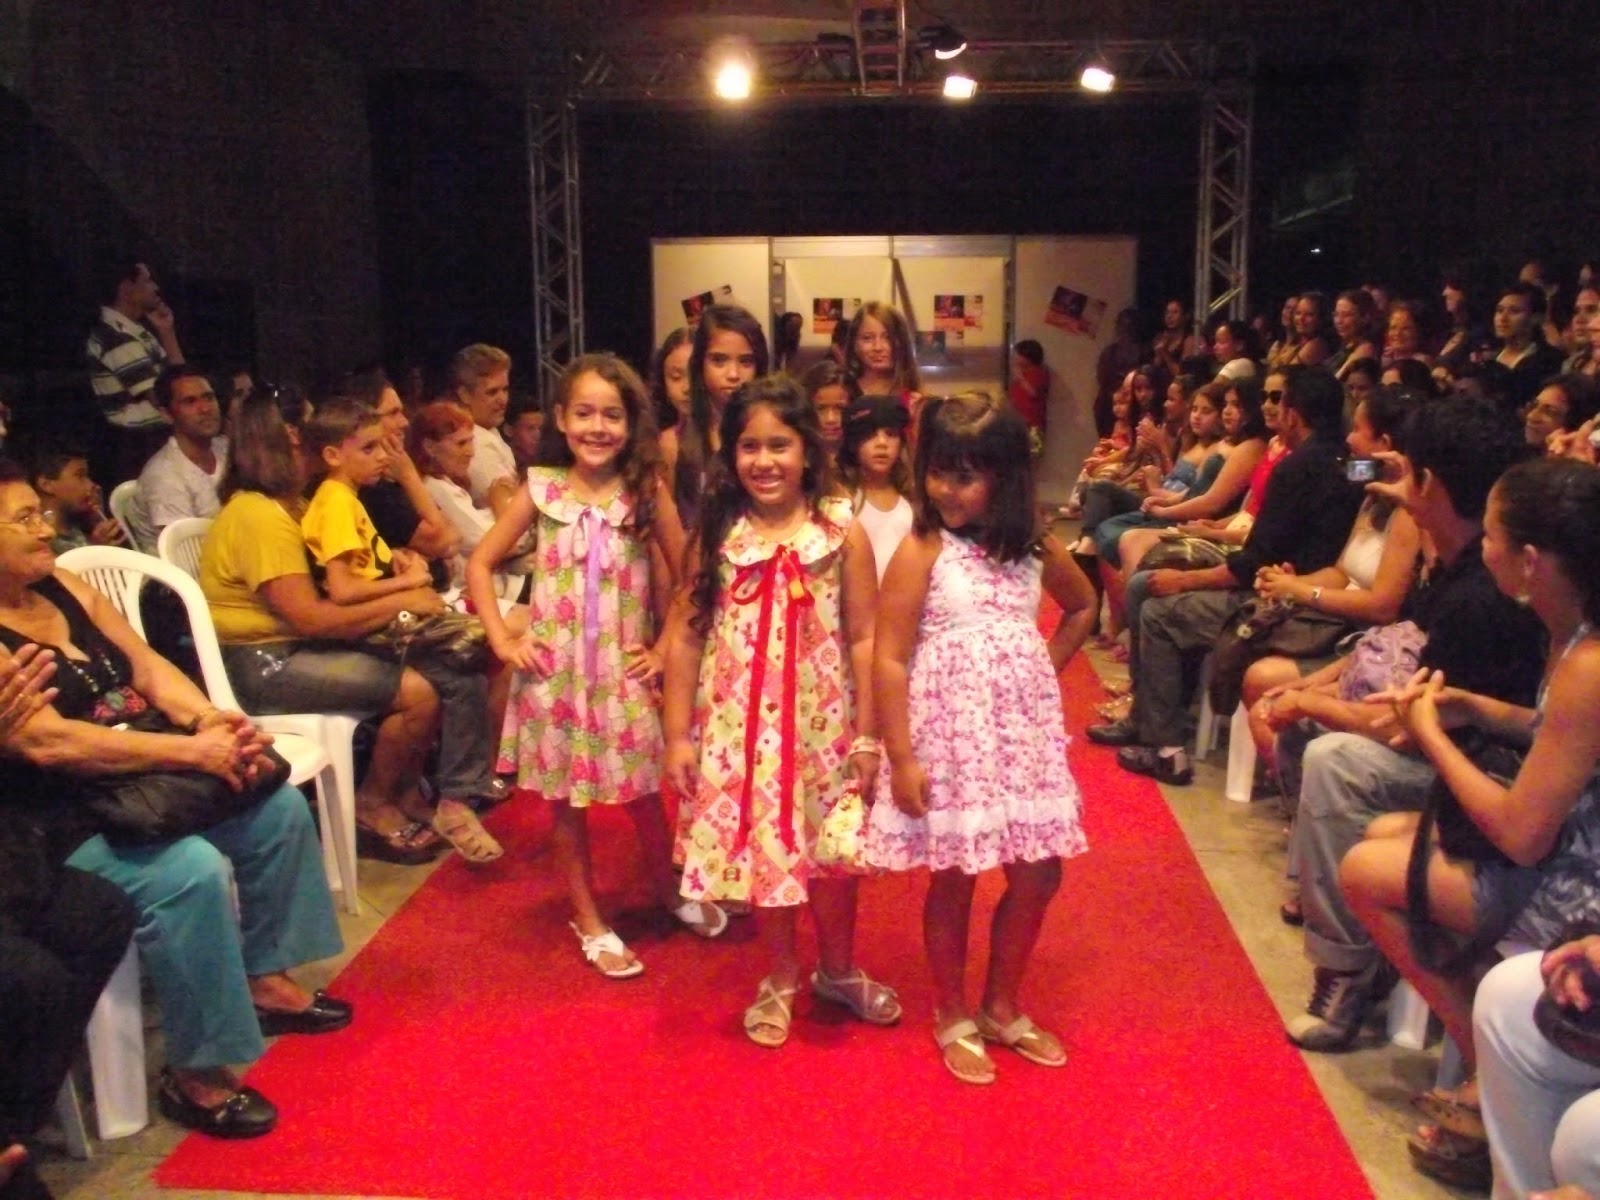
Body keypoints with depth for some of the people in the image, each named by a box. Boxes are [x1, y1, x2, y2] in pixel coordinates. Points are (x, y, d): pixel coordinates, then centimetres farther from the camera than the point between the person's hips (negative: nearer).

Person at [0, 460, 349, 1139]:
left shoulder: (63, 586, 8)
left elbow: (148, 667, 8)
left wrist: (209, 719, -12)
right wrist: (191, 751, -27)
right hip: (63, 828, -9)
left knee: (277, 808, 3)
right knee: (193, 870, -29)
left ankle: (265, 979, 18)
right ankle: (195, 1076, -15)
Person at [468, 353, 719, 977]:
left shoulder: (646, 491, -6)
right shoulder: (542, 490, -3)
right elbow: (480, 563, 3)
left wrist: (667, 646, -6)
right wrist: (501, 638, -4)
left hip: (625, 668, -1)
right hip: (556, 668, 1)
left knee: (643, 792, 10)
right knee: (567, 800, 11)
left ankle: (669, 890, 37)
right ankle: (588, 919, 28)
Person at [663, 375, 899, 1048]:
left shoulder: (842, 532, -6)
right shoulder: (716, 534, -3)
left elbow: (864, 639, -4)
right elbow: (686, 638, -1)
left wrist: (868, 736, -5)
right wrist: (677, 734, -4)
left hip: (822, 724, 0)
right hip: (740, 725, 1)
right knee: (761, 847, 11)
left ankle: (838, 971, 37)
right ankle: (781, 979, 34)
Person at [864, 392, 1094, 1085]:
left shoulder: (1034, 549, 3)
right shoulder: (922, 551, -12)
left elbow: (1082, 608, 23)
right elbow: (888, 659, -14)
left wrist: (1043, 670, 9)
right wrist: (900, 758, -17)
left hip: (1024, 730, 5)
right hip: (951, 732, -5)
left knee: (1038, 873, 10)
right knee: (955, 878, 6)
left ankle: (1003, 1006, 31)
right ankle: (952, 1017, 27)